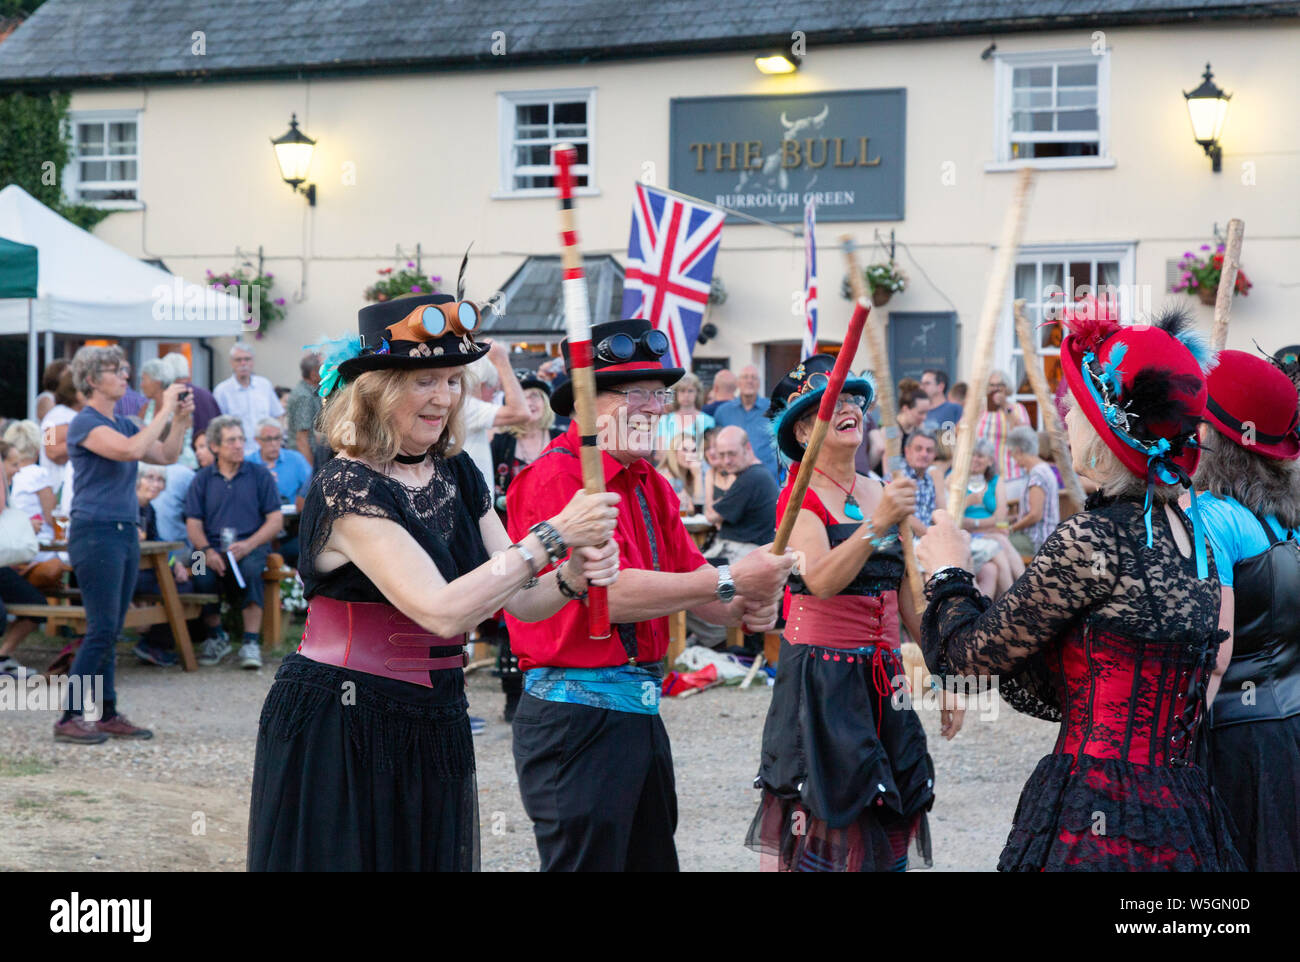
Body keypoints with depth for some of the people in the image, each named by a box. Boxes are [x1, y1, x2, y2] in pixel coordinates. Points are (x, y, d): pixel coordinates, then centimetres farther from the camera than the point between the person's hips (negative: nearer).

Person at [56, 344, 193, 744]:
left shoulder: (123, 424, 15)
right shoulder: (85, 423, -11)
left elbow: (165, 456, 17)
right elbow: (130, 449, -26)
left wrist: (180, 420, 2)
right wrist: (164, 411, -19)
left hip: (125, 534, 8)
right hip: (95, 534, -8)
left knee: (110, 632, 10)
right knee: (102, 630, -10)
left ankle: (108, 715, 13)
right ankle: (69, 718, -5)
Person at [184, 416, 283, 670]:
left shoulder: (260, 475, 8)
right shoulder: (202, 479, 12)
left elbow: (276, 521, 2)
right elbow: (193, 523, 6)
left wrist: (248, 545, -14)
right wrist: (207, 551, -15)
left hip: (251, 546, -1)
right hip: (213, 546, 1)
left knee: (249, 570, -36)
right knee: (203, 575, -31)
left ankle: (251, 643, -29)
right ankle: (216, 637, -6)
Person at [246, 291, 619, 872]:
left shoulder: (457, 473, 6)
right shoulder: (348, 487, -17)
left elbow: (517, 600, 7)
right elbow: (442, 611, -26)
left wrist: (573, 577, -15)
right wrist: (553, 535, -24)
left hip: (434, 727, 7)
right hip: (340, 732, -7)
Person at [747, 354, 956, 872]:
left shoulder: (882, 494, 11)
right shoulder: (800, 499, -7)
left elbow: (910, 595, 16)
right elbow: (821, 581, -24)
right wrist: (877, 525, -34)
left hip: (883, 677, 6)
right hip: (820, 674, -6)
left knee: (887, 828, 7)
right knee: (814, 825, -7)